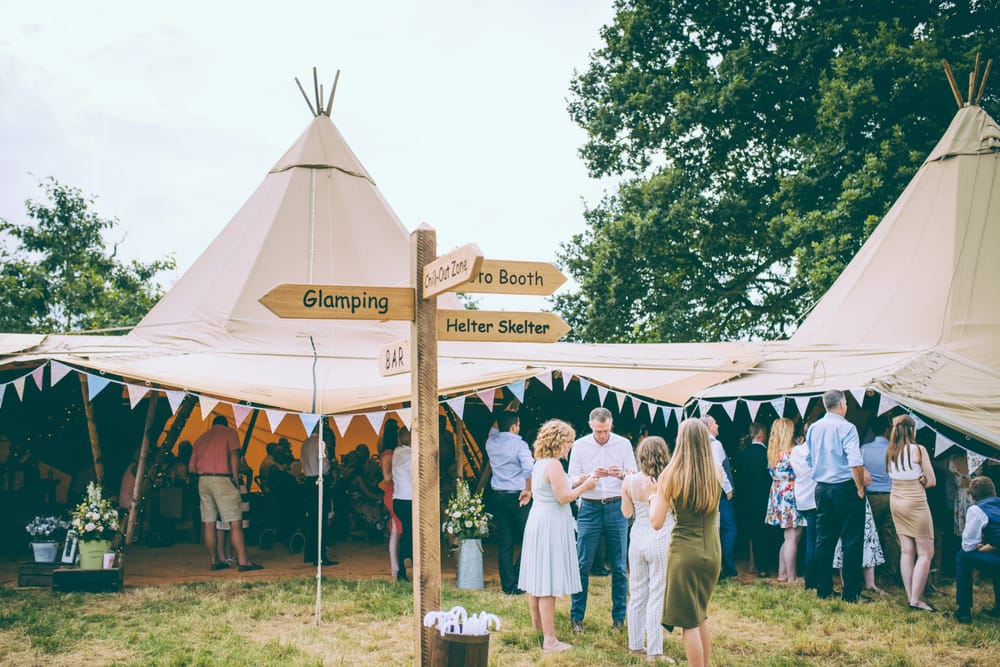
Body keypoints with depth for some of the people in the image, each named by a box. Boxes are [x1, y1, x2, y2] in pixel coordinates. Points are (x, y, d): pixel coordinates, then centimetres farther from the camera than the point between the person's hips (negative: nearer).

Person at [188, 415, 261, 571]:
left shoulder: (201, 437, 20)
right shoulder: (229, 432, 7)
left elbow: (192, 467, 14)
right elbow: (234, 454, -10)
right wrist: (236, 477, -8)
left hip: (203, 481, 6)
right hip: (222, 479, -5)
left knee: (208, 524, 9)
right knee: (235, 522, -7)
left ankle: (214, 560, 12)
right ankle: (243, 561, -13)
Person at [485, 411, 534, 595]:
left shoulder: (491, 442, 5)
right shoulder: (519, 444, -12)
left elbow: (494, 429, 30)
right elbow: (529, 467, -27)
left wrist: (504, 415, 30)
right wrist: (528, 490, -15)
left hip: (497, 496, 6)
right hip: (516, 496, -6)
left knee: (505, 542, 9)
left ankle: (507, 585, 11)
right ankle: (518, 582, -1)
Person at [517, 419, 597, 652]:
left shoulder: (539, 463, 13)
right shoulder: (553, 464, -17)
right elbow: (562, 497, -18)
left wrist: (576, 483, 14)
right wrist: (584, 487, -5)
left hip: (537, 522, 10)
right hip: (551, 525, -10)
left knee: (537, 579, 17)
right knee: (549, 584, -8)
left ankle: (537, 627, 30)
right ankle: (550, 639, -5)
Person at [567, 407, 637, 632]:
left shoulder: (623, 444, 4)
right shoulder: (580, 446, 3)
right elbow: (572, 479, 1)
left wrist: (622, 474, -19)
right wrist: (590, 476, -19)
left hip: (617, 508, 1)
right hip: (589, 508, -1)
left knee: (619, 566, 4)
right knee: (583, 564, -2)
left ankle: (619, 617, 13)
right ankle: (577, 617, 7)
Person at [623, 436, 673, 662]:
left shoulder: (629, 482, -4)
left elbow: (627, 513, 8)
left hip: (637, 539, 4)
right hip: (661, 540, -4)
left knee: (636, 593, 16)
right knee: (657, 596, 2)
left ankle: (636, 643, 27)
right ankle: (653, 651, 5)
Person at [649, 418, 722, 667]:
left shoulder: (671, 475, -13)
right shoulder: (717, 472, -2)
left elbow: (656, 522, -11)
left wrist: (653, 494, 6)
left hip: (685, 551, -5)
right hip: (712, 551, 5)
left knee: (689, 621, 5)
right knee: (701, 615, 22)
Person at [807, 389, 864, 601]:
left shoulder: (813, 428, 7)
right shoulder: (846, 427, -13)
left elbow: (809, 459, 15)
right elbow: (855, 462, -21)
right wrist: (860, 488, -12)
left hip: (821, 489, 6)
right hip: (845, 488, -6)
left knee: (824, 539, 12)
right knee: (851, 541, 0)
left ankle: (823, 589, 17)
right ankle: (851, 592, 1)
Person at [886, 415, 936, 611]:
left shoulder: (890, 452, 5)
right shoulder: (918, 449, -13)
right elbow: (932, 481, -8)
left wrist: (915, 482, 4)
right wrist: (920, 482, 7)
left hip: (895, 501, 7)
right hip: (915, 502, -7)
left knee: (906, 551, 10)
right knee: (926, 553, -1)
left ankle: (911, 597, 11)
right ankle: (916, 599, -6)